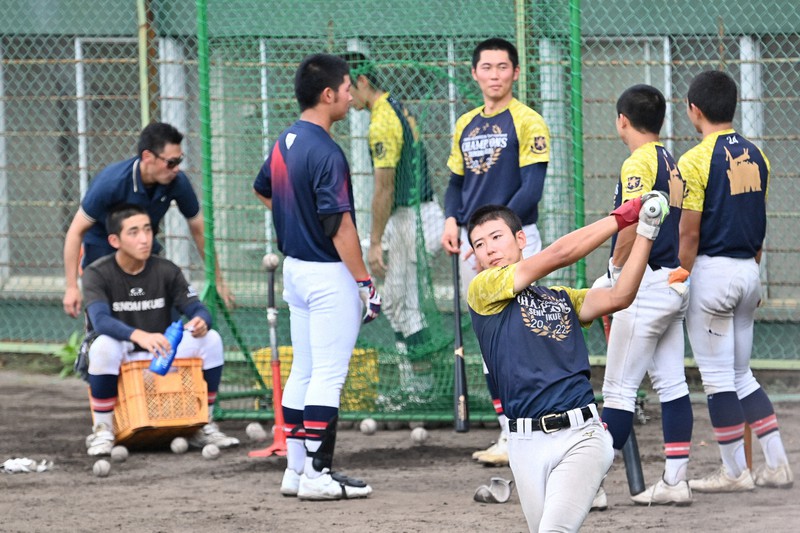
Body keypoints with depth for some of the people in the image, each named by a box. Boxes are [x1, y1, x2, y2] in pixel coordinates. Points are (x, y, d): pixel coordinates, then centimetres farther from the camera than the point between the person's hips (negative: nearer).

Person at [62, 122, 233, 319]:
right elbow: (75, 232, -23)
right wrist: (71, 287, -27)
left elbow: (199, 231, -6)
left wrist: (218, 281, -1)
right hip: (101, 248, -4)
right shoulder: (110, 182, -32)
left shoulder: (178, 182, -22)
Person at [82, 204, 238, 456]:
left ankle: (203, 426, -3)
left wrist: (200, 322, -33)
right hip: (120, 362, -4)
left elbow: (197, 309, -6)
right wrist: (139, 335, -49)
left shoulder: (166, 271, -1)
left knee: (210, 339, -17)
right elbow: (101, 321, -30)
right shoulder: (98, 274, -12)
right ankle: (102, 431, -20)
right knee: (104, 345, -37)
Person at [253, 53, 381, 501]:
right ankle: (318, 473, -6)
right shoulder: (325, 153, -20)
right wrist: (365, 282, -18)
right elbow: (339, 225, -22)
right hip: (329, 275, -9)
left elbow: (263, 190, 26)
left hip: (295, 267, 9)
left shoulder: (286, 142, 8)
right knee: (328, 377, -5)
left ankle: (296, 469, 17)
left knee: (303, 372, 14)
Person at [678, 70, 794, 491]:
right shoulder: (756, 156, 7)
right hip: (748, 269, 7)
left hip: (711, 268, -7)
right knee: (740, 373, 16)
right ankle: (777, 464, 11)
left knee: (717, 376, 1)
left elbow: (689, 234, -13)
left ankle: (734, 472, 5)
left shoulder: (695, 161, -13)